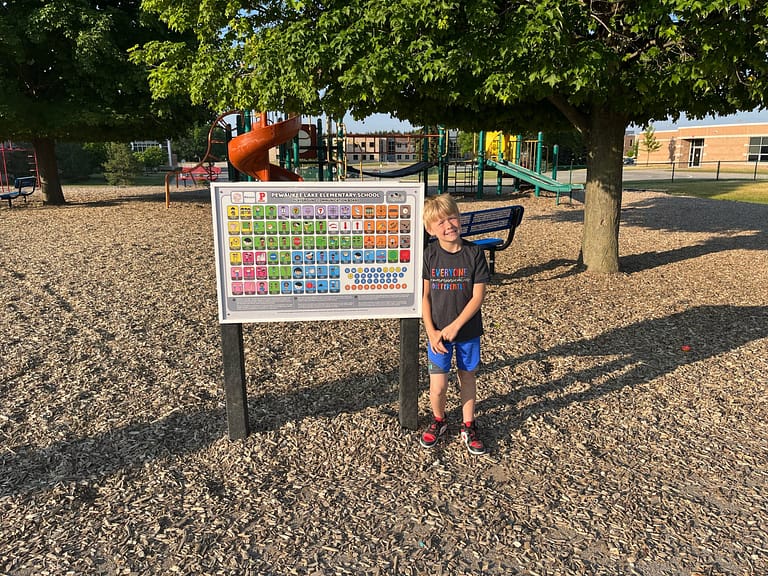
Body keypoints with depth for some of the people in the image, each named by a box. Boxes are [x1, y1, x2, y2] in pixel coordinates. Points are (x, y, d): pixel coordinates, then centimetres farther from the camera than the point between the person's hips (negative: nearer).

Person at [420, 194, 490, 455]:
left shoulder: (474, 253, -10)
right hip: (438, 332, 0)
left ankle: (468, 427, 36)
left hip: (468, 331, 0)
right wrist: (431, 331, -10)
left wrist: (455, 326, -16)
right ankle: (438, 421, 32)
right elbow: (424, 295, -3)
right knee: (437, 387, 1)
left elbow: (478, 296, -11)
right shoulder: (429, 254, -7)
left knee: (468, 377, 16)